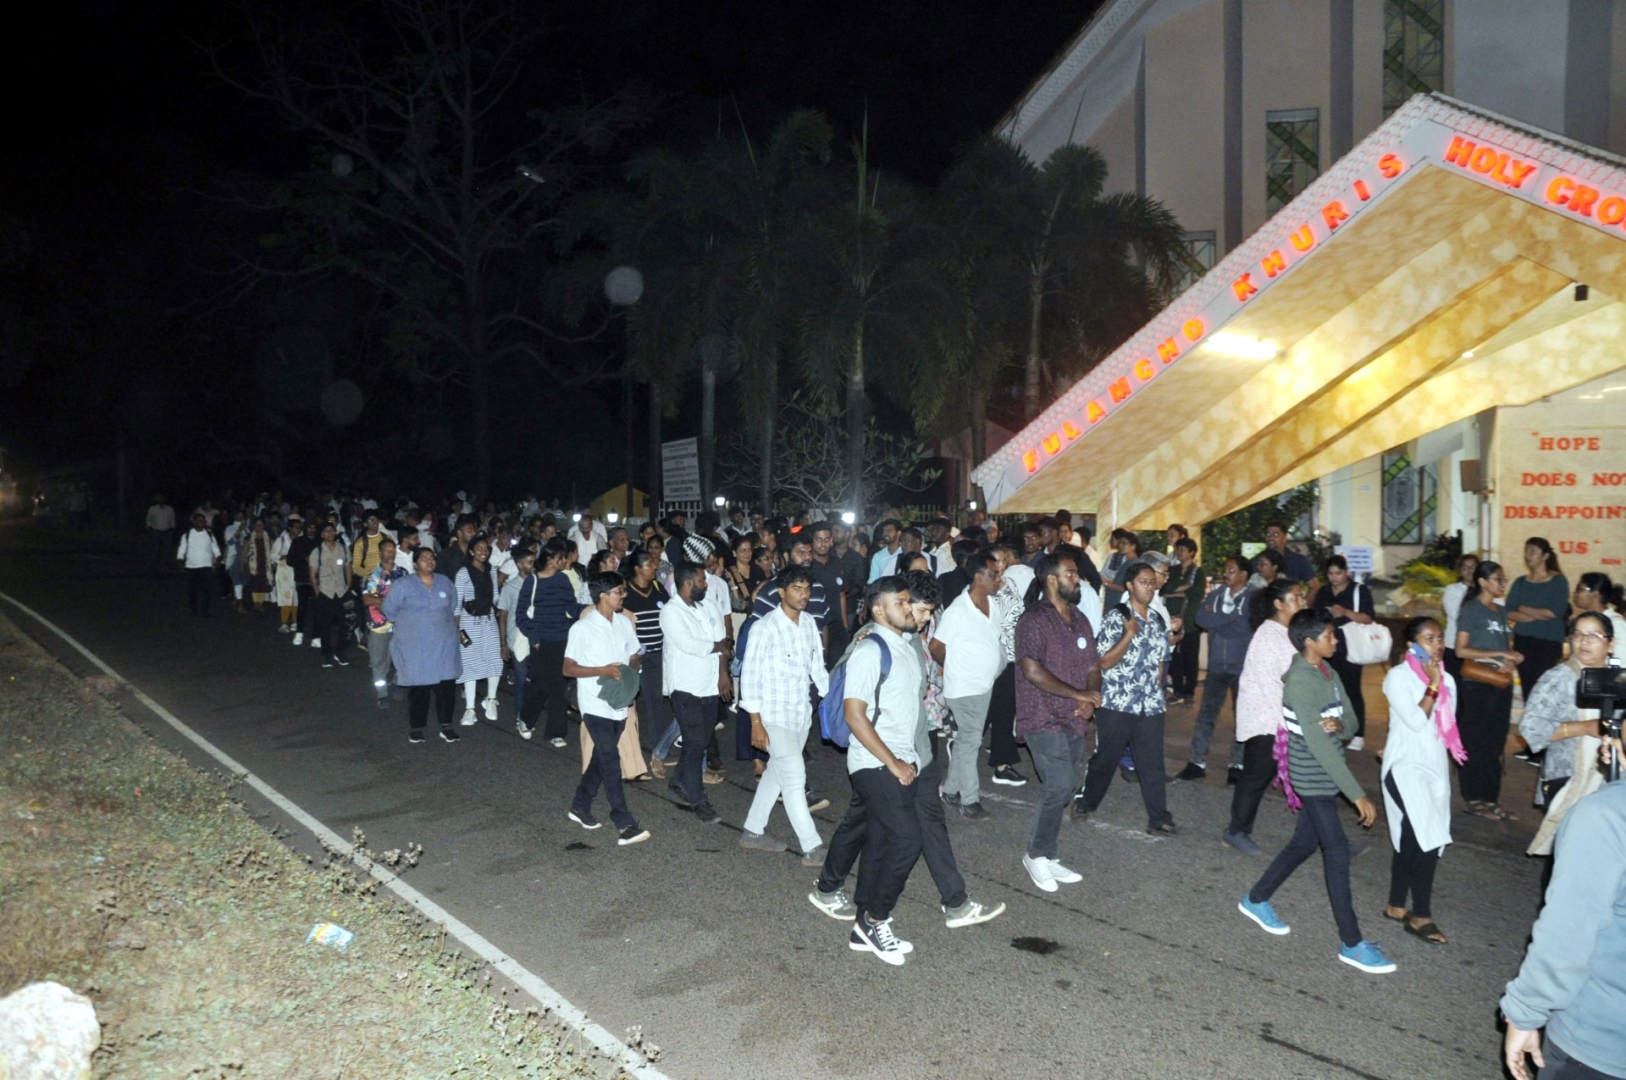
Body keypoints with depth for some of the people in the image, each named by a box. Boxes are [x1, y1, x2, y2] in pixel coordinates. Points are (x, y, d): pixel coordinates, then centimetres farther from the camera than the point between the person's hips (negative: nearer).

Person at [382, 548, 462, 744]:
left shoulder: (445, 582, 8)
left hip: (443, 644, 3)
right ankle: (416, 727, 15)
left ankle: (446, 725, 8)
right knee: (419, 686, 2)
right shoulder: (403, 585, -2)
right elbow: (390, 611, 3)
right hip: (414, 646, -3)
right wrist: (409, 626, 8)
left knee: (446, 684, -2)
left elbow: (453, 609, 18)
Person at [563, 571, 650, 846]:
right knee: (611, 761, -10)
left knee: (602, 758, 15)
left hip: (619, 704, 6)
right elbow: (568, 669, -10)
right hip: (595, 705, -6)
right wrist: (602, 671, -21)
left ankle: (580, 806, 34)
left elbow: (635, 658, 16)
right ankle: (625, 825, -10)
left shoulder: (624, 623, 7)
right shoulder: (583, 628, -11)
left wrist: (630, 669, -7)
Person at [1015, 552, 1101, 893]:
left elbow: (1093, 665, 12)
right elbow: (1032, 671, -20)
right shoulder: (1034, 620, -12)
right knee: (1061, 785, -15)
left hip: (1075, 720, 7)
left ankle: (1047, 857, 23)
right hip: (1043, 719, -7)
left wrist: (1090, 700, -7)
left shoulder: (1079, 619, 12)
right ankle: (1037, 854, 4)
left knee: (1059, 789, 11)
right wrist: (1079, 694, -16)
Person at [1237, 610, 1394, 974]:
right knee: (1338, 852, -3)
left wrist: (1339, 724, -18)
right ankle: (1352, 943, 8)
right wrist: (1357, 794, -25)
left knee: (1304, 842, 17)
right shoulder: (1301, 682, -22)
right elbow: (1319, 745, -26)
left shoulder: (1328, 673, 6)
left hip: (1325, 776, 9)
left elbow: (1351, 724, 9)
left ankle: (1256, 899, 33)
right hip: (1312, 778, -9)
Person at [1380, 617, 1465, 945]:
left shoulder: (1447, 679, 8)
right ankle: (1421, 915, -3)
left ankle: (1397, 905, 20)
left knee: (1412, 840, 10)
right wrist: (1432, 686, -16)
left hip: (1436, 767, 7)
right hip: (1406, 767, -6)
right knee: (1426, 840, -13)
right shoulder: (1398, 676, -10)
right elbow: (1415, 721, -18)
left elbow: (1446, 727, 18)